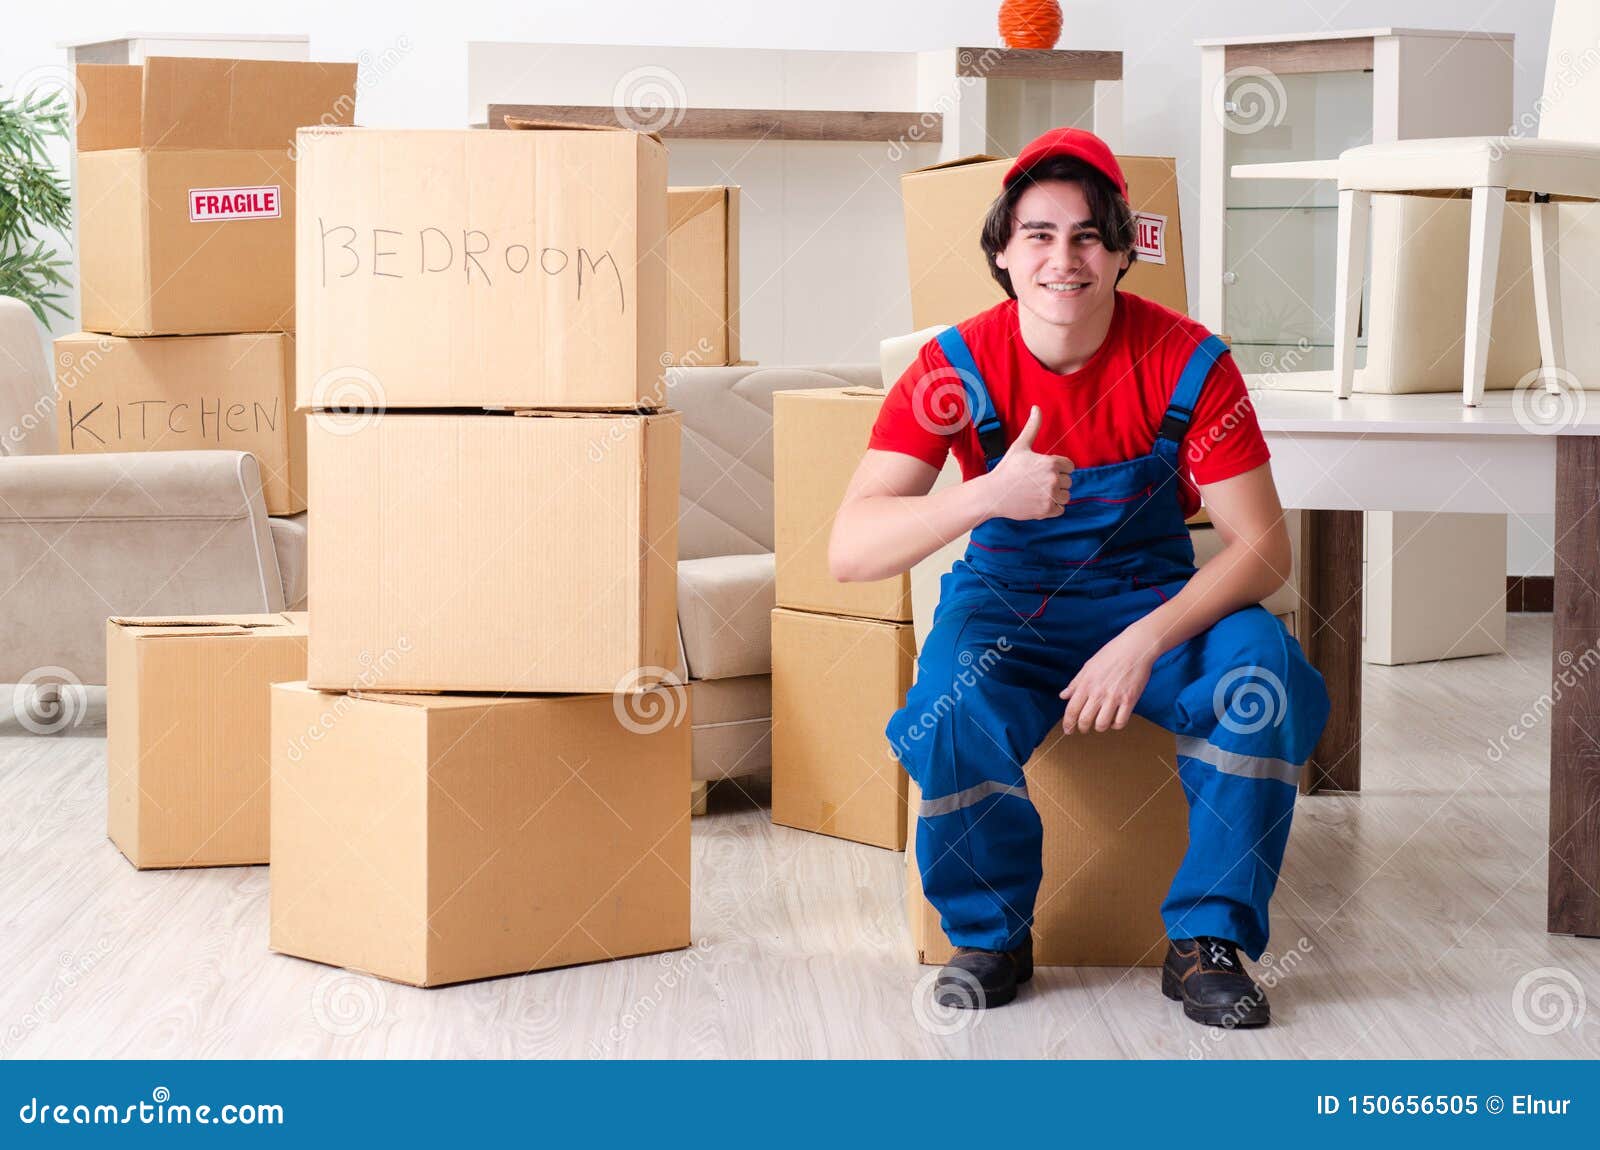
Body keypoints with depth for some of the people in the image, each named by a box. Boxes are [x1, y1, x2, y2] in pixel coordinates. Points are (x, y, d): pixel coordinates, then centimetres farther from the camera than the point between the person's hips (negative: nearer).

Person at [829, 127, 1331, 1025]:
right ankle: (992, 936, -3)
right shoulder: (957, 368, -14)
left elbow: (1263, 547, -14)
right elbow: (850, 550, -22)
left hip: (1154, 603, 1)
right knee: (948, 719, -32)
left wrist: (1143, 644, -30)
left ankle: (1208, 938, -11)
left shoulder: (1186, 361, -13)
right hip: (1006, 608, 0)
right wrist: (990, 495, -40)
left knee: (1266, 675, -30)